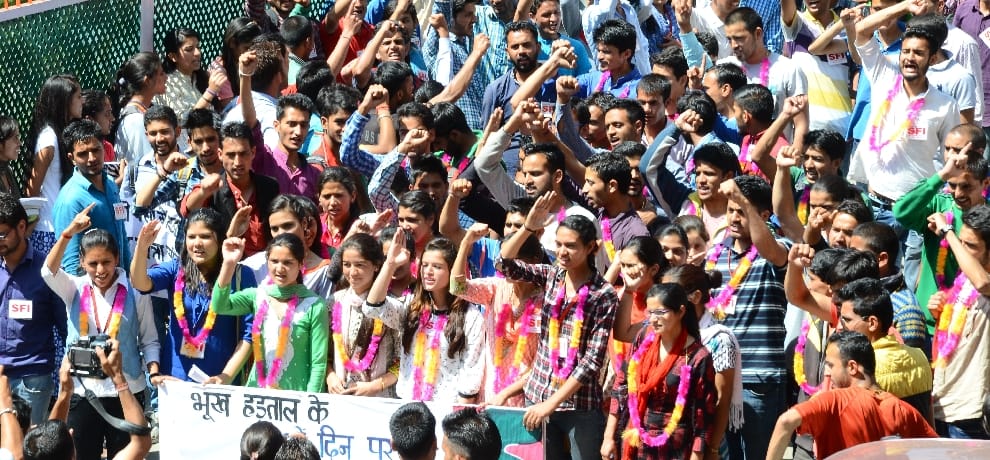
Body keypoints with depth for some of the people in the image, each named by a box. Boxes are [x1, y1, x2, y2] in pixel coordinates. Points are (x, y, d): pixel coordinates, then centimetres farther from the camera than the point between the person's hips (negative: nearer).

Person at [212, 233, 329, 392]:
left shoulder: (314, 306, -7)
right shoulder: (257, 296, 3)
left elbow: (318, 363, -7)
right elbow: (219, 306, -13)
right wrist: (229, 264, -22)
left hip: (296, 397, -3)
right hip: (256, 393, 3)